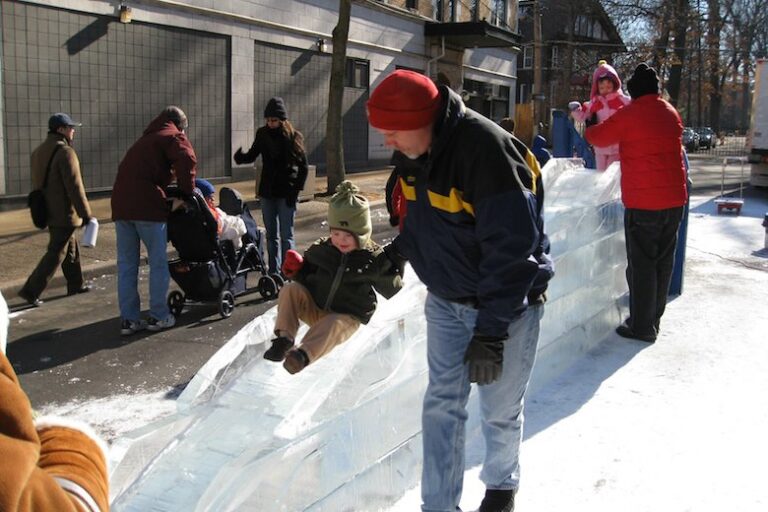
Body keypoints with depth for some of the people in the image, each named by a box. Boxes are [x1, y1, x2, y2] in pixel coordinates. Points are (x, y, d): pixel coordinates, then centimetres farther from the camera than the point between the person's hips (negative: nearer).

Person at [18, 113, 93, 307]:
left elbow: (38, 183, 19)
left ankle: (76, 285, 28)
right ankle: (30, 291, -5)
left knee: (71, 248, 20)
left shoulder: (39, 151, 12)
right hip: (64, 213, -9)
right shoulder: (65, 152, -17)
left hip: (48, 211, 9)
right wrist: (85, 214, -18)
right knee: (56, 254, -4)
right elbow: (75, 187, -21)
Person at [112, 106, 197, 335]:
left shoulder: (146, 138, 30)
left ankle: (129, 319, 12)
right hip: (147, 205, -7)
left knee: (126, 264, 10)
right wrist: (186, 192, -5)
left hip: (121, 204, 7)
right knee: (158, 262, 5)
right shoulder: (173, 136, 5)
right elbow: (187, 160, -15)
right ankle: (159, 316, 10)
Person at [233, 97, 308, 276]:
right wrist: (241, 157, -14)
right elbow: (252, 155, 9)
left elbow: (303, 167, -5)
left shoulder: (294, 136, -8)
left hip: (286, 192, -4)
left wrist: (296, 190, -12)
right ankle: (273, 272, 22)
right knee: (271, 235, 12)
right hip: (267, 191, 4)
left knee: (286, 236, -4)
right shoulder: (262, 133, 1)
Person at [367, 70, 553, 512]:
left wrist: (491, 330, -28)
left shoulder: (486, 148, -28)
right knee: (441, 405, 9)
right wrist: (396, 251, 2)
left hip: (505, 305, -6)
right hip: (446, 300, 7)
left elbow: (511, 247, -29)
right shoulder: (420, 152, -2)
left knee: (500, 410, 10)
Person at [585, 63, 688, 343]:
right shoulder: (671, 113, 10)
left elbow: (598, 137, 1)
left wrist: (588, 129, 23)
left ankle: (642, 327, 4)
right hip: (675, 197, 7)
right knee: (664, 261, 13)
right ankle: (654, 318, 25)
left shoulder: (629, 114, -9)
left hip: (643, 201, -6)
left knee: (642, 263, -1)